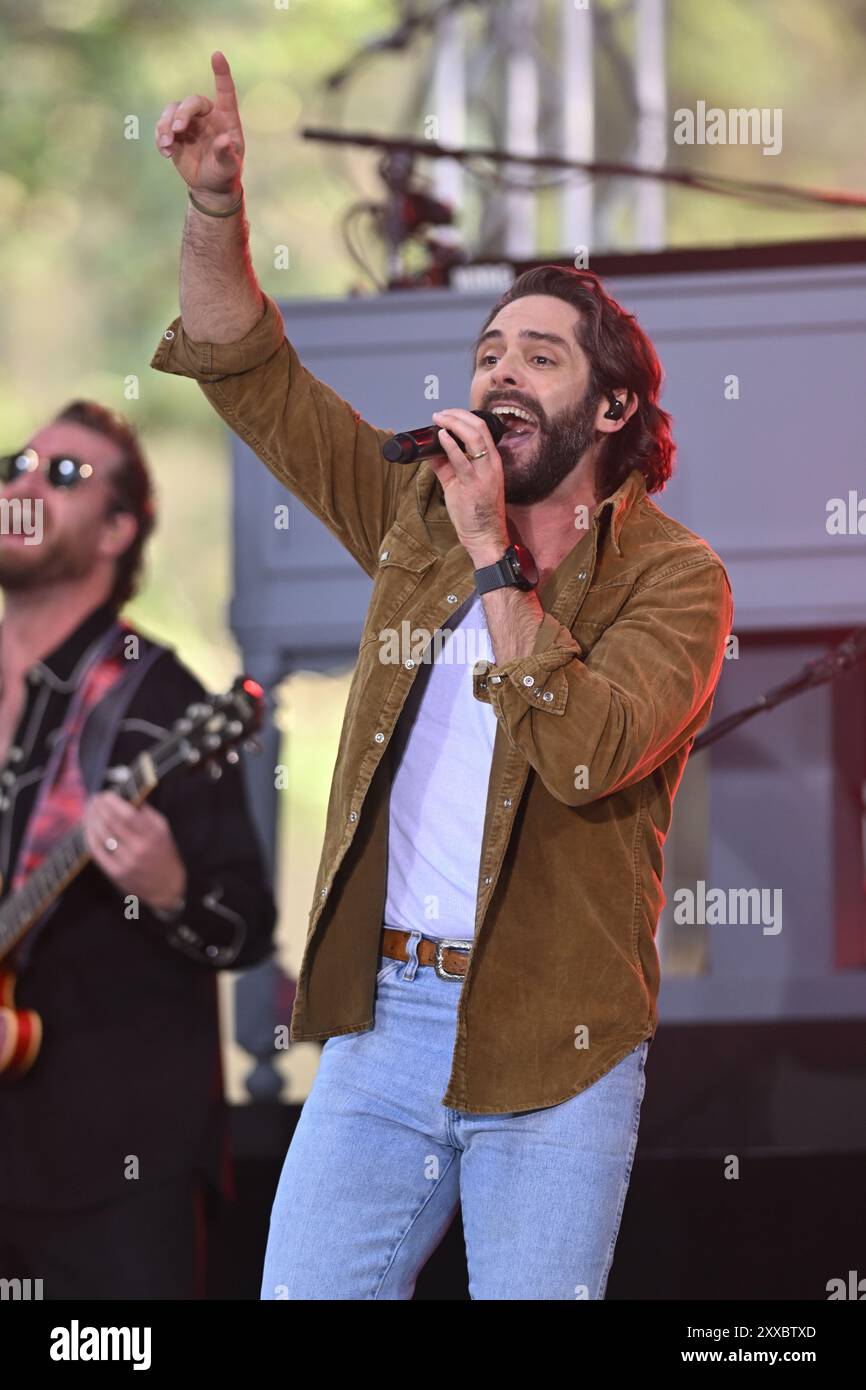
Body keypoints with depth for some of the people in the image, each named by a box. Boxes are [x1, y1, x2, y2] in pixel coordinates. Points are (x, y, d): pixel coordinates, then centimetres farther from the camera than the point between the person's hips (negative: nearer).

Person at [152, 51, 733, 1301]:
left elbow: (585, 756, -21)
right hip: (382, 1020, 4)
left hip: (553, 1053, -4)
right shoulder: (421, 513, 10)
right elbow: (250, 372, 11)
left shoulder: (672, 577, -6)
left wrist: (494, 559, -19)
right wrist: (216, 203, -3)